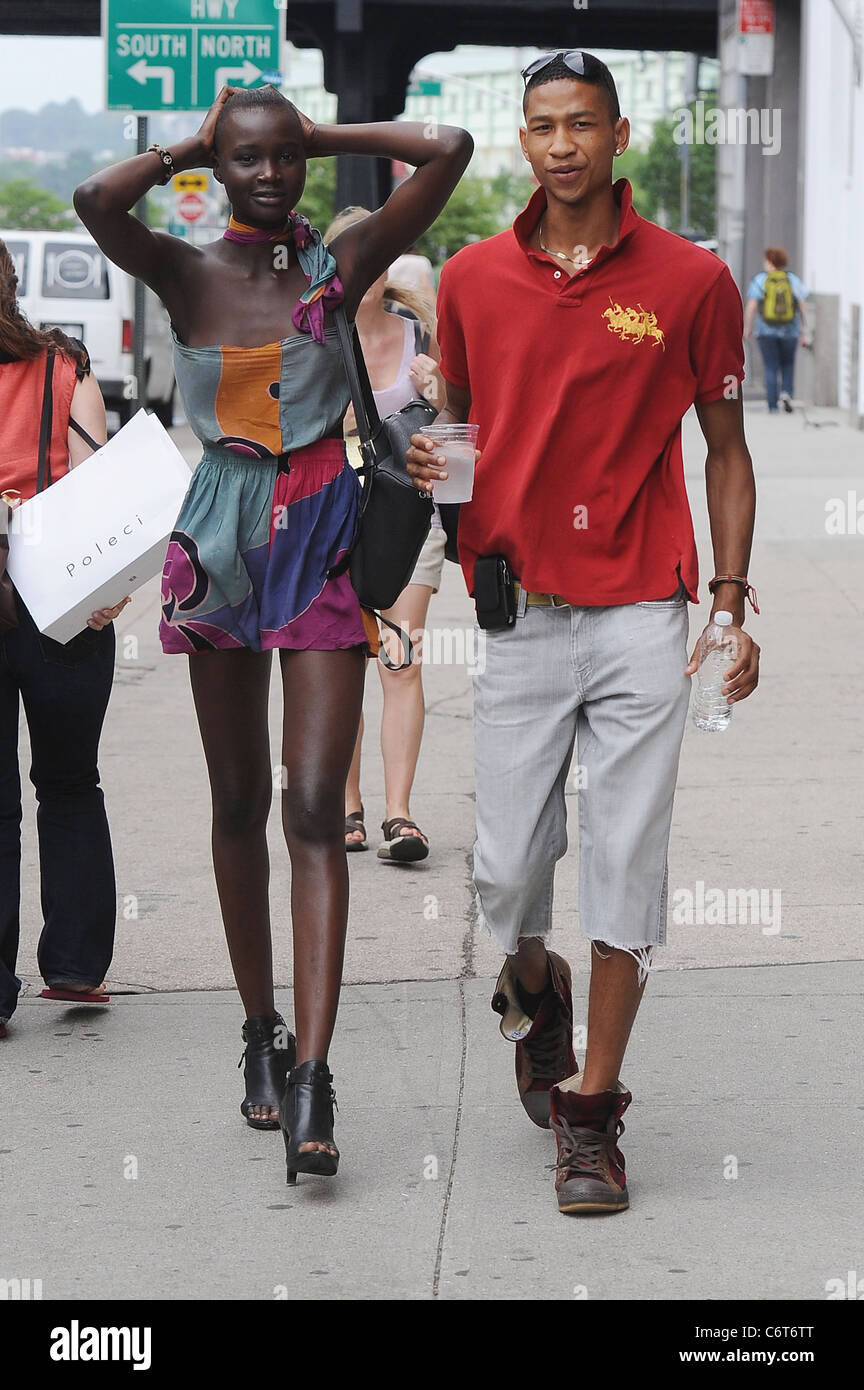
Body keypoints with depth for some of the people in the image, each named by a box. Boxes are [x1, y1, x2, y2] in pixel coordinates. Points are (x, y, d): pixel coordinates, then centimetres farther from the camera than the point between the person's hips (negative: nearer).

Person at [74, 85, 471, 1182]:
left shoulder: (338, 265, 0)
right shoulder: (187, 275, 0)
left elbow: (448, 152, -10)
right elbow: (96, 203, -20)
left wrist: (326, 136, 1)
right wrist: (185, 151, -4)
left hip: (321, 550, -2)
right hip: (222, 545, 2)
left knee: (313, 807, -11)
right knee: (238, 804, 11)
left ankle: (311, 1074, -16)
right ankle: (261, 1032, 25)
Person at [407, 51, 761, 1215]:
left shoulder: (690, 280, 0)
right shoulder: (472, 278, 6)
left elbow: (725, 450, 7)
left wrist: (732, 602, 0)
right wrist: (433, 462, -4)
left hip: (641, 616, -2)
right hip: (518, 614, 2)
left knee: (625, 861, -4)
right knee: (506, 873, 3)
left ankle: (592, 1111, 6)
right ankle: (532, 992, 37)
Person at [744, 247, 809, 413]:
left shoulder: (760, 280, -3)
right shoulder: (793, 280, 3)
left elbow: (751, 306, -10)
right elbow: (802, 307, 0)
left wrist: (747, 328, 1)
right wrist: (804, 333, 4)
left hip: (766, 331, -2)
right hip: (789, 331, 2)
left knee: (771, 368, 4)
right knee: (788, 365, 18)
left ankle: (772, 406, -2)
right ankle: (786, 393, -4)